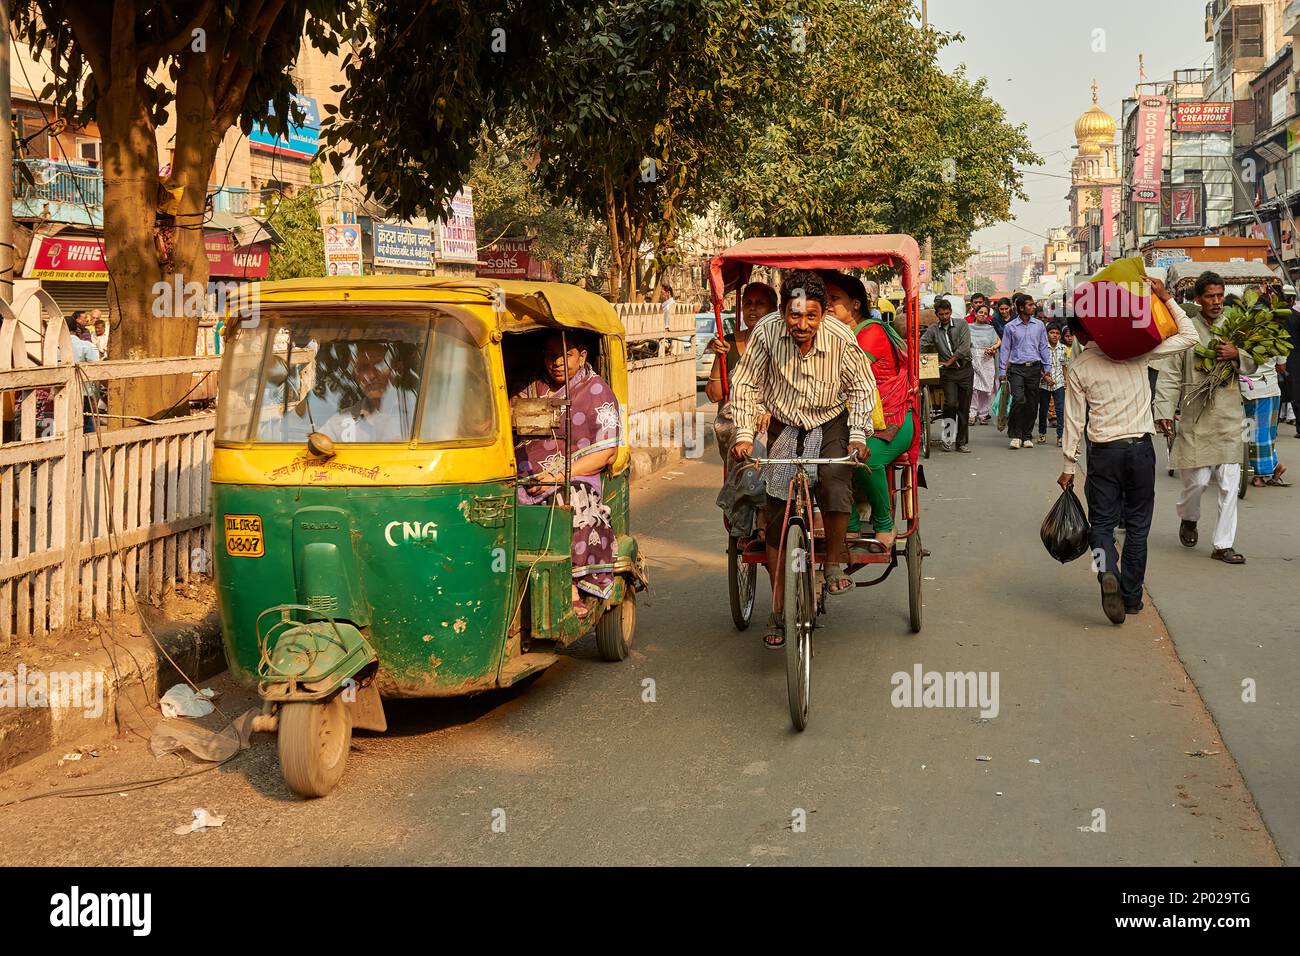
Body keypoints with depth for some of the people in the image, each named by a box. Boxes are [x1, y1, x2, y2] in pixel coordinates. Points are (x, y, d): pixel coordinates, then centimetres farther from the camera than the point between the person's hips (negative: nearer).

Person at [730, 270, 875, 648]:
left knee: (835, 484, -30)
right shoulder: (767, 332, -21)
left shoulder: (840, 338, -22)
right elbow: (745, 386, -9)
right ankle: (779, 610, 8)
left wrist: (858, 436, -13)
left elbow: (861, 386, -6)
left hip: (830, 424, -1)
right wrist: (744, 435, -16)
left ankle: (835, 564, -3)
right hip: (784, 427, 1)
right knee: (776, 515, -3)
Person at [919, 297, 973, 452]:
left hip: (965, 370, 0)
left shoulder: (962, 325, 2)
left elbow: (964, 348, -7)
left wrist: (949, 362, -10)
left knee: (964, 408, 3)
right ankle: (947, 437, -1)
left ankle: (961, 442, 12)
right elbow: (921, 346, -2)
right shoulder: (933, 330, 5)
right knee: (951, 403, -19)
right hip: (947, 373, 0)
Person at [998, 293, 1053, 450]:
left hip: (1034, 368, 3)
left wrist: (1047, 370, 9)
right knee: (1019, 399, -18)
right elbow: (1005, 350, 5)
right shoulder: (1010, 327, 3)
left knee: (1032, 403, 4)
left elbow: (1044, 348, 12)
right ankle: (1016, 435, -7)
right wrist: (1002, 372, 1)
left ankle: (1027, 436, 15)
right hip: (1016, 368, -3)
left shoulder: (1039, 325, 9)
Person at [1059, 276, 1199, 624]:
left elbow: (1074, 421, -2)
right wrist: (1166, 298, 7)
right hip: (1141, 448, 1)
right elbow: (1189, 336, 4)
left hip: (1103, 452, -1)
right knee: (1137, 525, 12)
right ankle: (1132, 597, 16)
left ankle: (1107, 572, -21)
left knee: (1101, 523, 8)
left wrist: (1068, 466, 4)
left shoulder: (1077, 368, -2)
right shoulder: (1136, 350, -1)